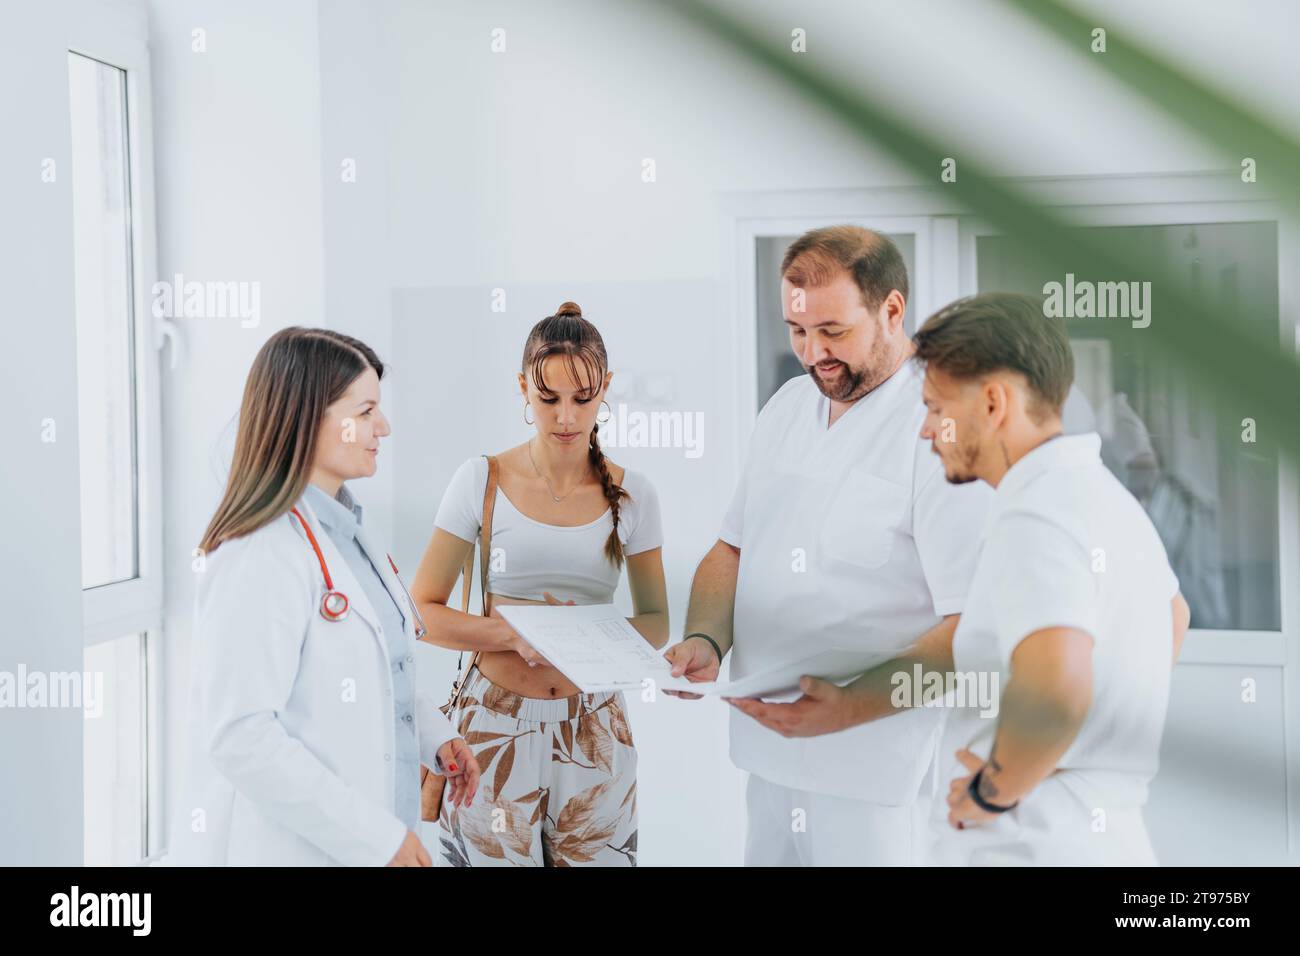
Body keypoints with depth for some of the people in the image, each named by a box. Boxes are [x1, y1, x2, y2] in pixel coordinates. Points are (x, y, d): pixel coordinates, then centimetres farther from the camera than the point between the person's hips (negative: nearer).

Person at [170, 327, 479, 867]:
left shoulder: (345, 533, 8)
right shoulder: (259, 557, -20)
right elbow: (240, 737, -24)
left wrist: (433, 736, 0)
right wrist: (376, 837, -23)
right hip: (282, 845, -8)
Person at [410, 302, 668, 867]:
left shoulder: (631, 494, 2)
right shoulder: (482, 482, -4)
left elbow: (656, 621, 9)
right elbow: (422, 610, -3)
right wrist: (516, 633, -19)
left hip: (594, 729, 2)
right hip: (496, 723, -2)